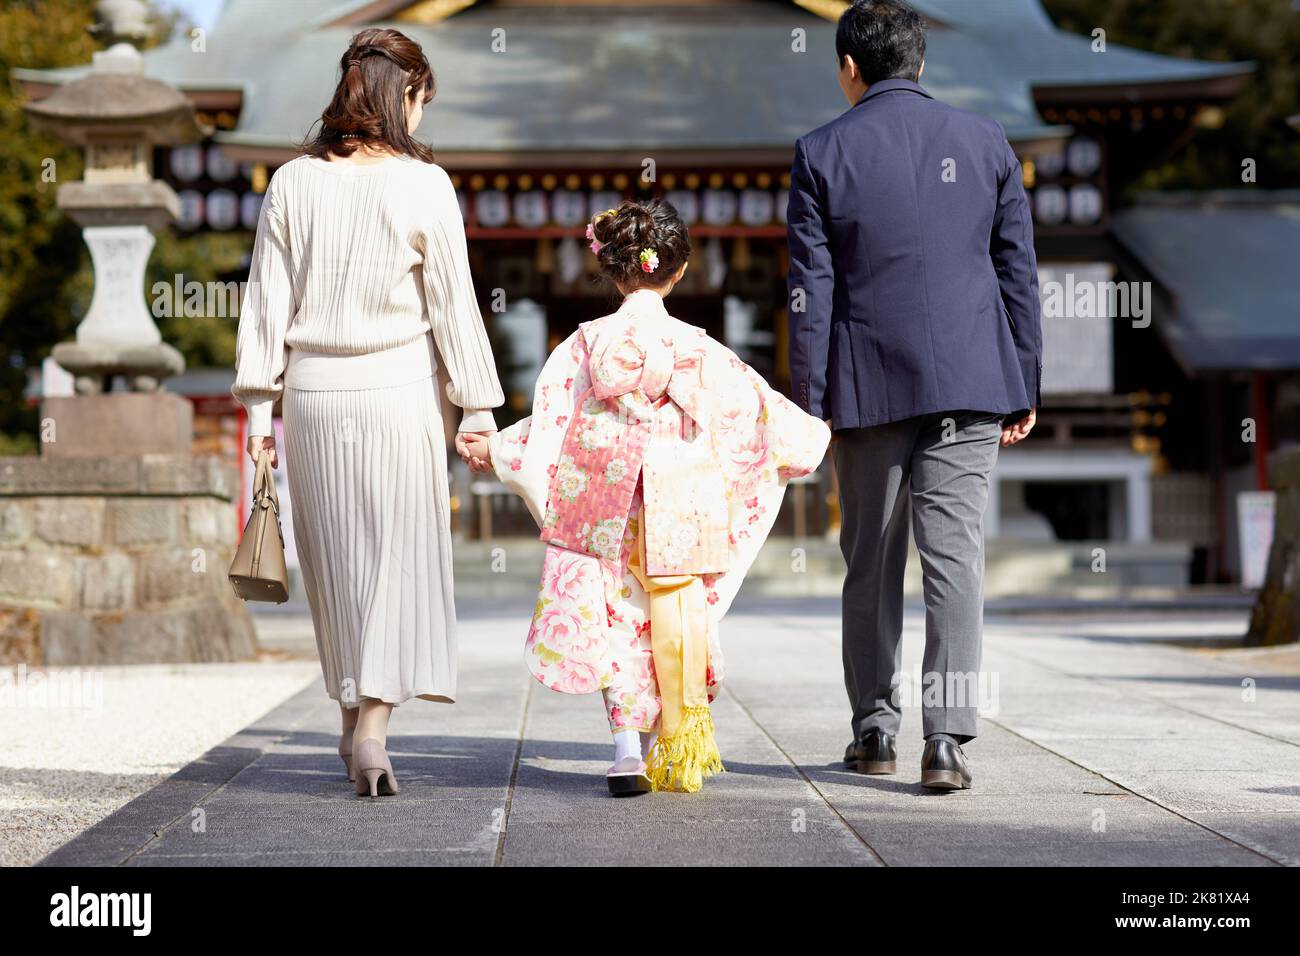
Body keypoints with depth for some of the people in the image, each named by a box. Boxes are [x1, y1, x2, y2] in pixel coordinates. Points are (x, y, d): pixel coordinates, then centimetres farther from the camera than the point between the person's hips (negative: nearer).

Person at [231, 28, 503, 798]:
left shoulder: (292, 184, 2)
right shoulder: (423, 185, -7)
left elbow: (269, 301, 4)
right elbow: (452, 303, -4)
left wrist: (259, 404, 9)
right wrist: (478, 404, 3)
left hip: (313, 389, 3)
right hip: (398, 388, -3)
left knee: (337, 560, 14)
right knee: (403, 555, 1)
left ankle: (354, 719, 22)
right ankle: (373, 724, -10)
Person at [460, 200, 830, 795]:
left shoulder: (587, 344, -4)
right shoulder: (698, 348, -3)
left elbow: (552, 419, -2)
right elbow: (753, 406, 5)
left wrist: (496, 449, 10)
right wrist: (812, 437, 19)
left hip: (609, 512, 0)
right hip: (681, 511, 0)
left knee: (620, 624, 7)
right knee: (678, 623, 10)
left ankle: (628, 753, -3)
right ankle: (680, 757, 12)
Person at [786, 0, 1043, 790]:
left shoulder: (822, 154, -1)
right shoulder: (987, 145, 5)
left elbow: (811, 290, -2)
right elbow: (1018, 274, 6)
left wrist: (808, 403, 1)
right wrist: (1024, 390, 12)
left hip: (868, 386, 0)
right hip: (968, 382, 1)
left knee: (871, 561, 12)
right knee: (956, 553, -3)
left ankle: (875, 729, 18)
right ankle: (947, 738, -13)